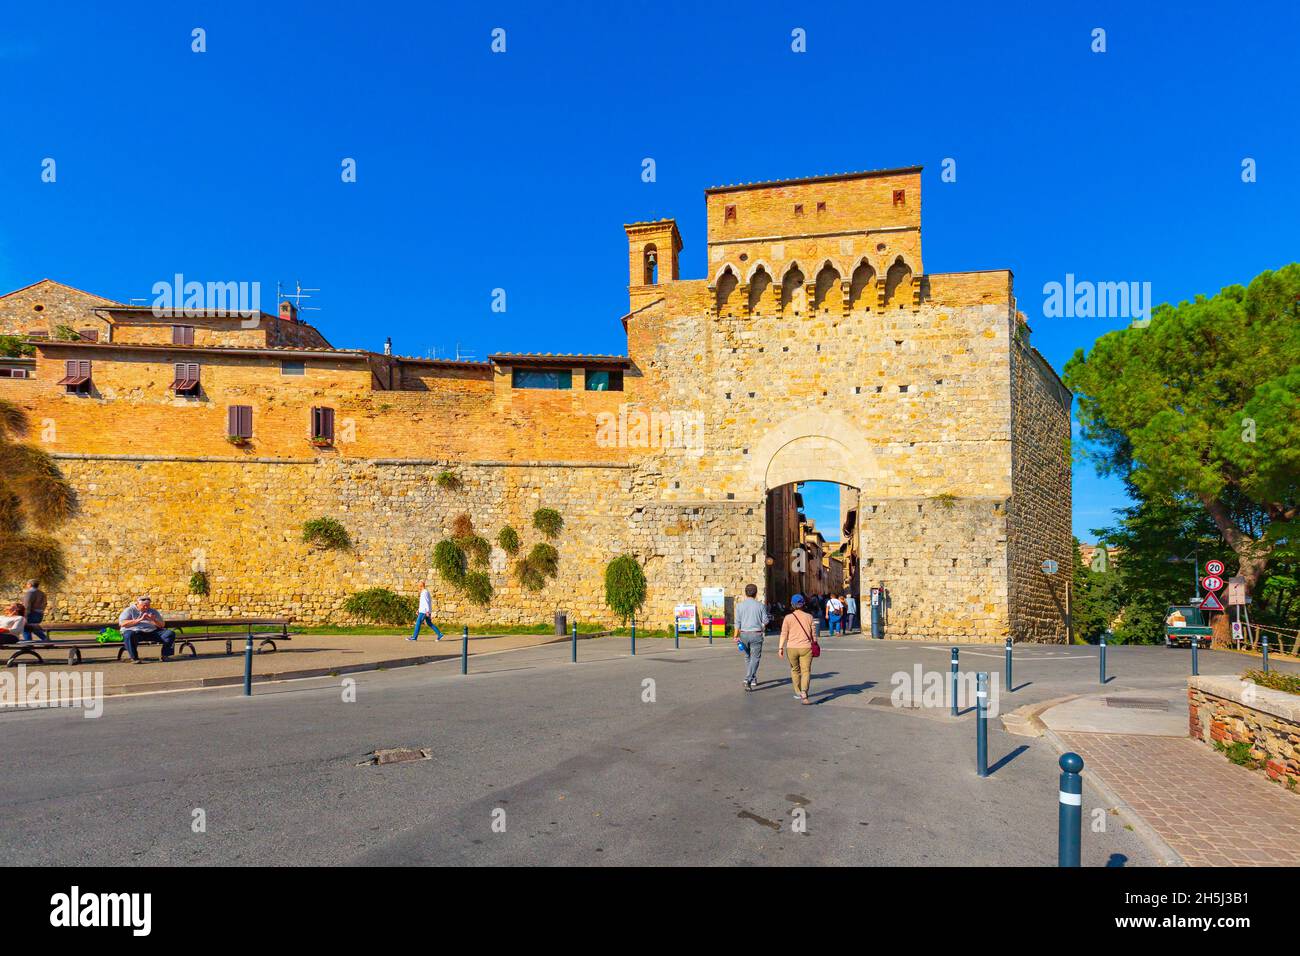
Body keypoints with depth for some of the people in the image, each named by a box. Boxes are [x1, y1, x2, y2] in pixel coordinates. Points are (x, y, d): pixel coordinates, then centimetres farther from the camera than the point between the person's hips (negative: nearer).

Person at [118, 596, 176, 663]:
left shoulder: (153, 611, 18)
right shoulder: (129, 610, 8)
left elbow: (161, 625, 14)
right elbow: (122, 623, -8)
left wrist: (154, 620, -8)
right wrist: (139, 619, -15)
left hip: (152, 631, 4)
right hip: (135, 631, -3)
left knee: (170, 633, -18)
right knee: (129, 635, -40)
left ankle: (165, 655, -11)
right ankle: (134, 658, -31)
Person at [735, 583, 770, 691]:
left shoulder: (740, 605, -1)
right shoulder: (760, 605, -4)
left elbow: (737, 622, -3)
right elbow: (765, 621, -3)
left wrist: (736, 636, -1)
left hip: (744, 634, 3)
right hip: (756, 634, -2)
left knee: (748, 657, 19)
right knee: (755, 658, -1)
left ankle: (753, 679, 26)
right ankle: (748, 679, -17)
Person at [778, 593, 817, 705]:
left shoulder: (788, 618, -3)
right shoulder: (809, 617, 3)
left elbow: (784, 634, -5)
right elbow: (813, 633, 8)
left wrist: (780, 647, -1)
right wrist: (814, 645, 20)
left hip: (791, 648, 0)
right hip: (806, 647, 0)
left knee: (795, 670, 19)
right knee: (806, 671, -3)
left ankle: (798, 693, 28)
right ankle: (804, 694, -22)